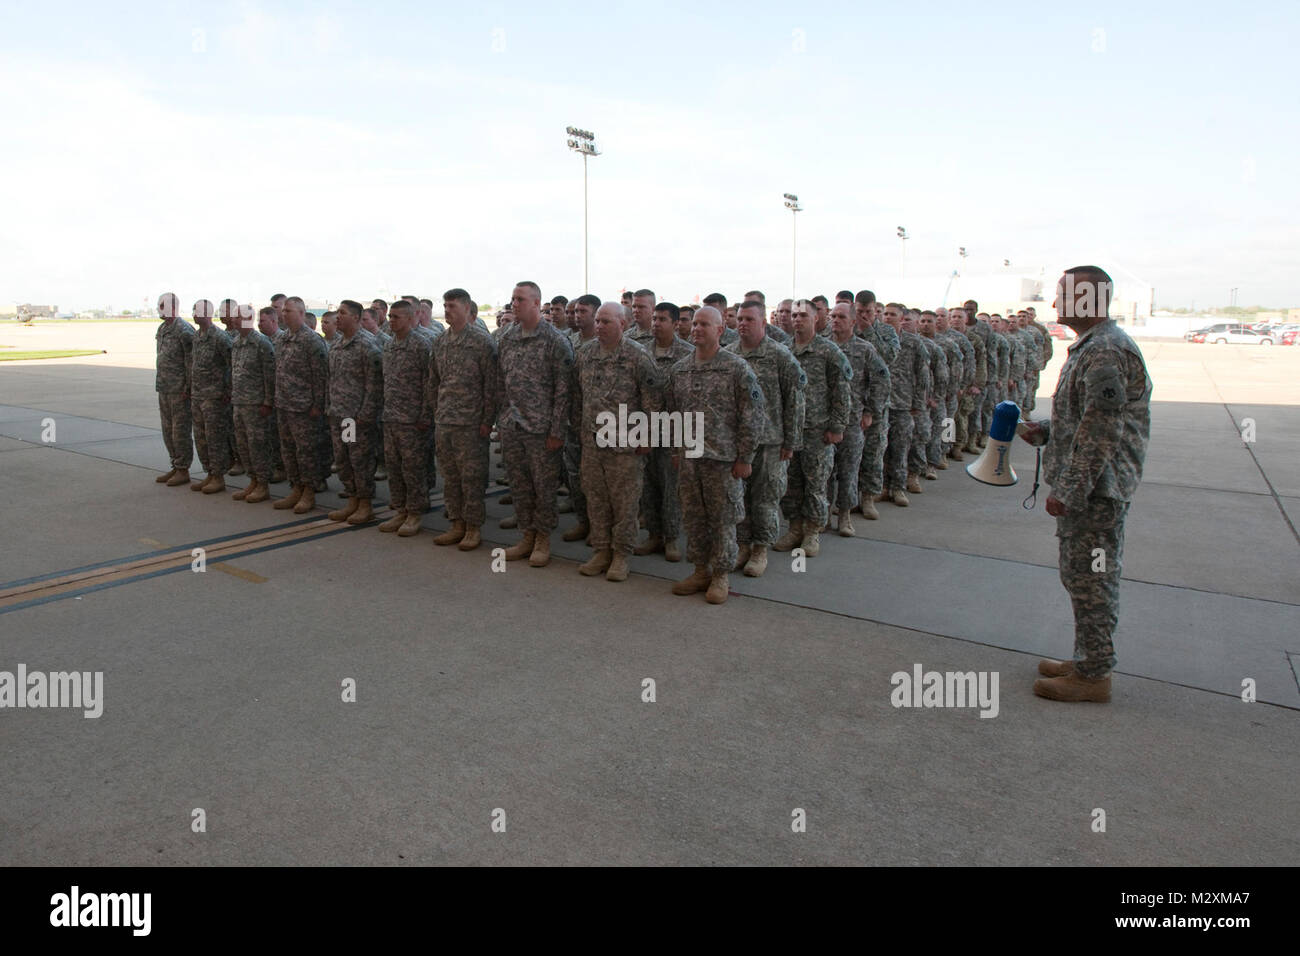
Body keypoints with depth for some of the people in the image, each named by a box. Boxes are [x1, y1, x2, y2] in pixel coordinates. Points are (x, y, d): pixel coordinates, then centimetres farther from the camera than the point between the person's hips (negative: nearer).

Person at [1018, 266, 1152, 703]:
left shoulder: (1105, 352, -20)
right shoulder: (1091, 347, 15)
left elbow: (1101, 429, -24)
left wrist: (1068, 489, -23)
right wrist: (1045, 431, 10)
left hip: (1096, 489, -11)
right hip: (1089, 487, 11)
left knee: (1091, 578, -1)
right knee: (1082, 575, 18)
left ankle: (1093, 676, 11)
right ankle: (1088, 661, 30)